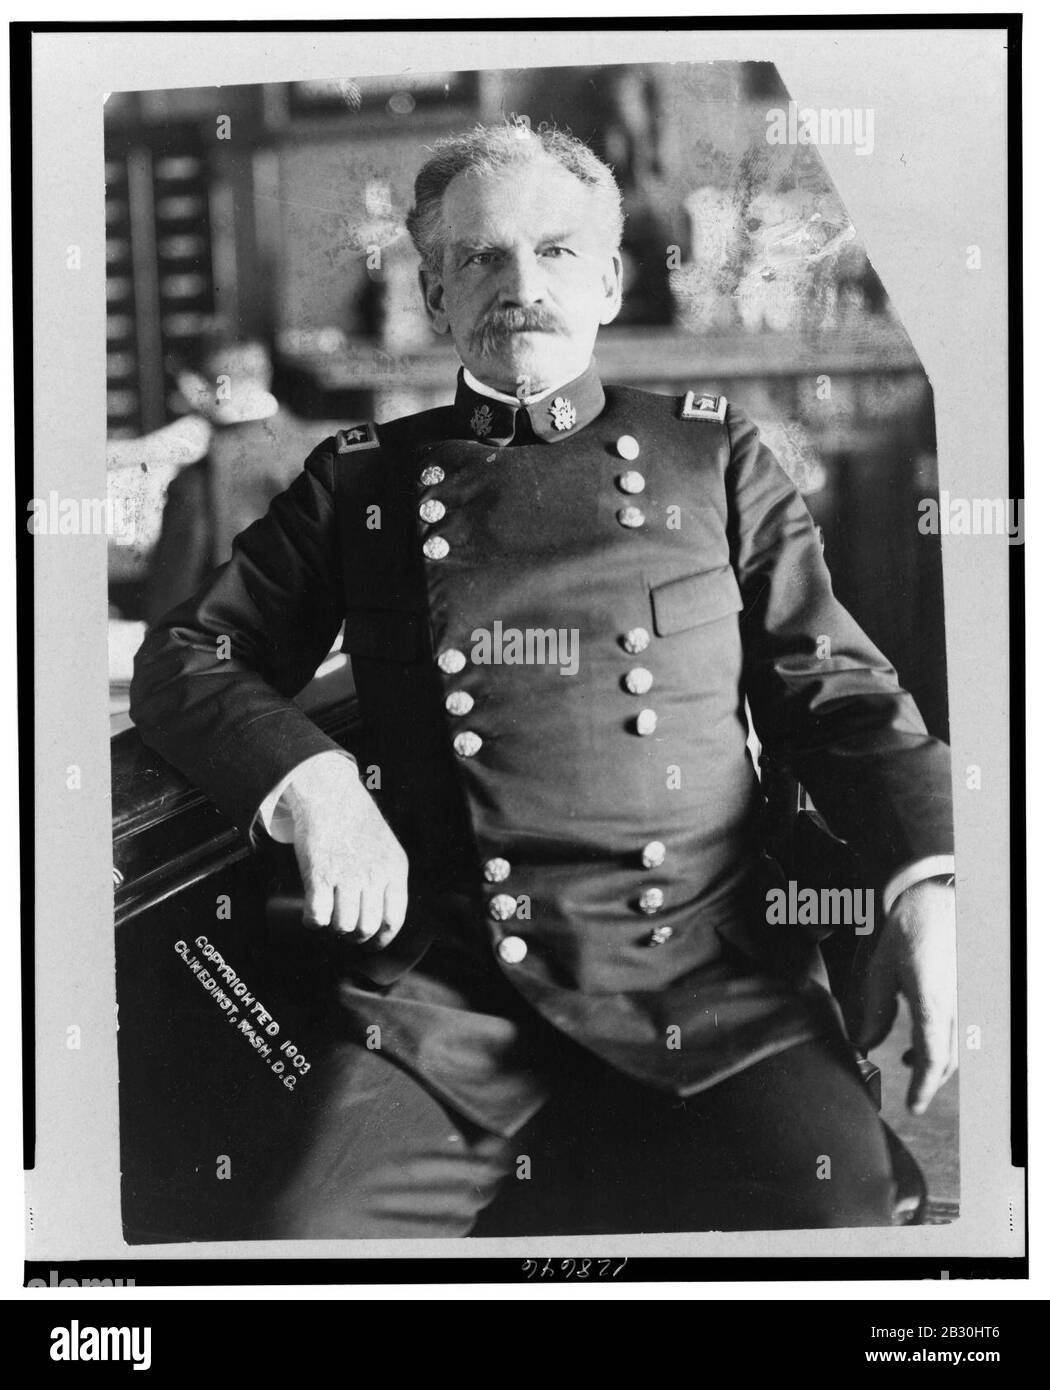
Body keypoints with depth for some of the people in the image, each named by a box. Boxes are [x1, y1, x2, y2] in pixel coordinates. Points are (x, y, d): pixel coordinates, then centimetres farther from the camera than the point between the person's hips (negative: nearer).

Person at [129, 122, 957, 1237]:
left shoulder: (716, 456, 14)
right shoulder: (360, 479, 15)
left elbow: (838, 689, 10)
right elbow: (183, 658, 13)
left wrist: (926, 889, -8)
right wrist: (309, 785, -8)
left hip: (712, 969, 0)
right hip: (443, 984, 0)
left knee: (842, 1208, -22)